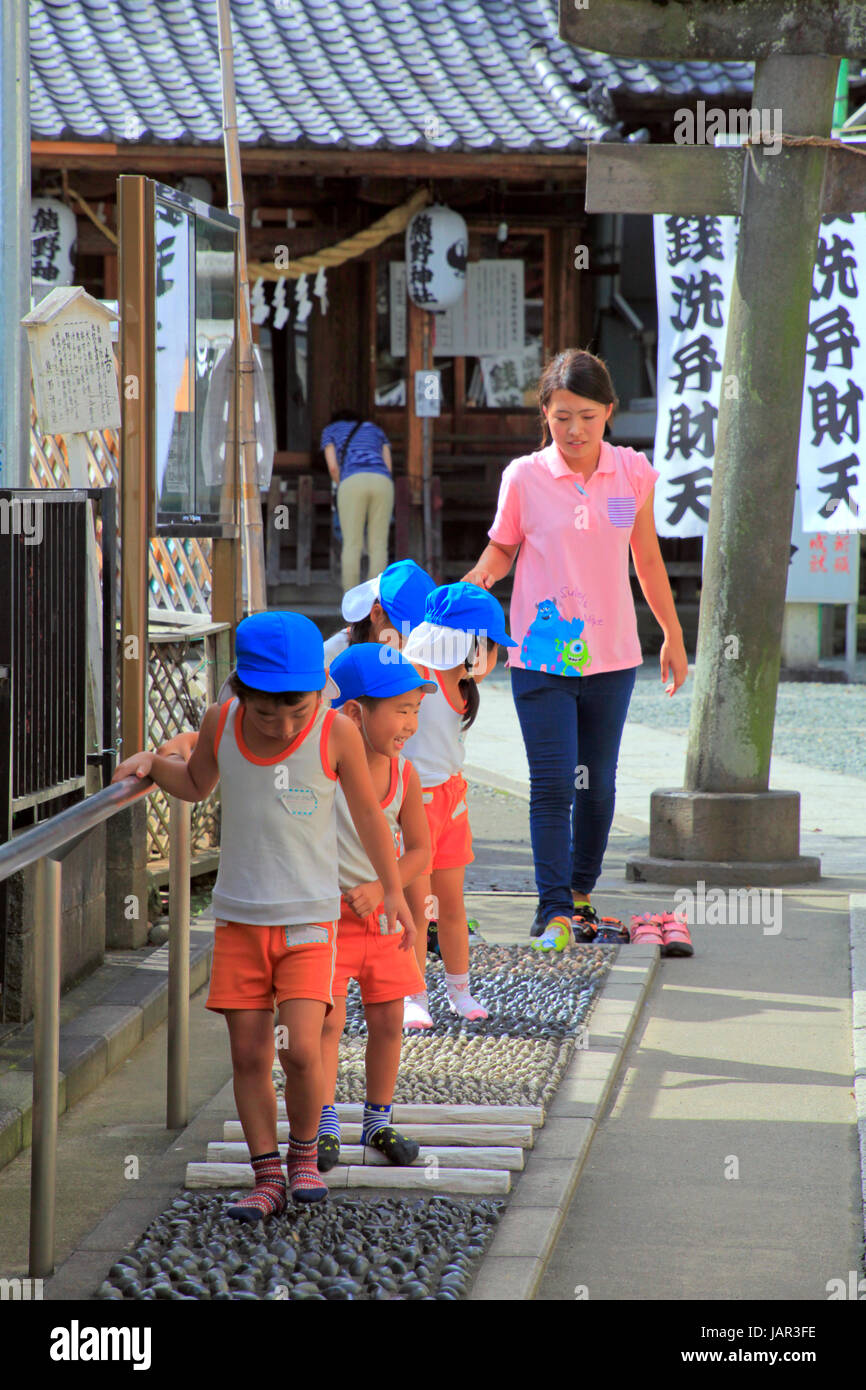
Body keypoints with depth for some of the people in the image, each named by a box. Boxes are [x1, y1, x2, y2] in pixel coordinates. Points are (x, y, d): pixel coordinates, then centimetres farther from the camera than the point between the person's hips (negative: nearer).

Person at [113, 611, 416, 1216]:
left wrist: (393, 889, 9)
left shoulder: (336, 732, -13)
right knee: (248, 1054, 3)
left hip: (308, 917, -3)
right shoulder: (221, 722, -5)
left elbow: (367, 811, 2)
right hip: (239, 916, 3)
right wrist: (153, 764, -3)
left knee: (300, 1051, -14)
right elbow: (197, 785, 15)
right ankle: (268, 1177, 15)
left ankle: (304, 1151, 11)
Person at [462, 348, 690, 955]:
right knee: (552, 784, -8)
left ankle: (582, 895, 24)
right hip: (541, 655, -2)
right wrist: (477, 579, -14)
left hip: (612, 655, 2)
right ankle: (554, 910, -5)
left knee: (598, 783, 9)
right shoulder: (524, 477, -5)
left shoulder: (633, 473, 1)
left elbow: (648, 561, 13)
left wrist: (673, 636, 18)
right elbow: (502, 550, 7)